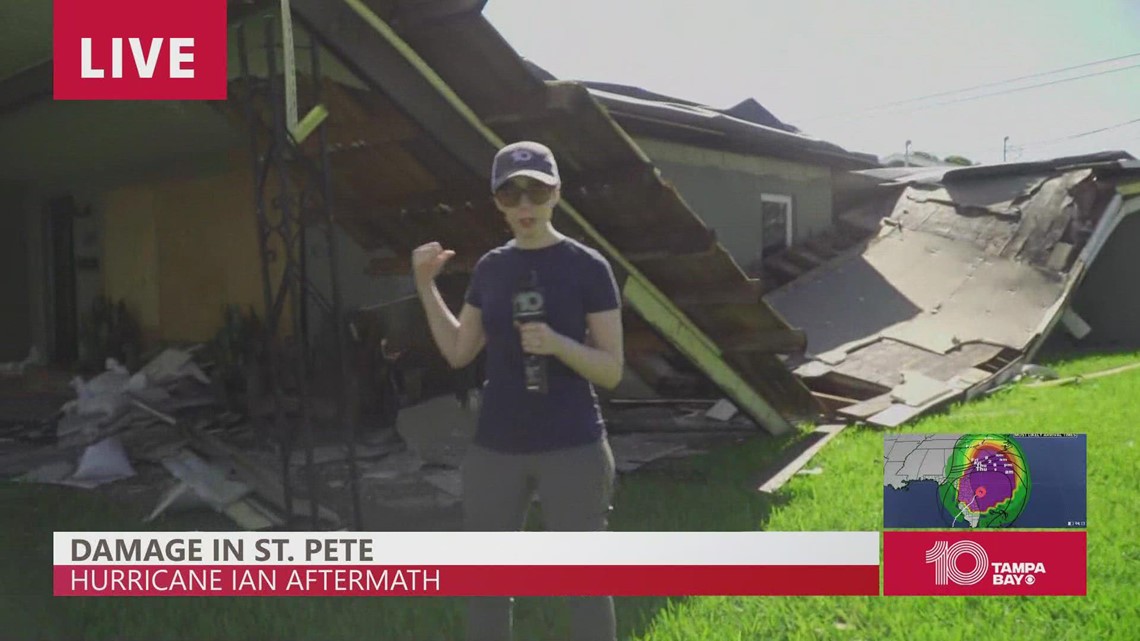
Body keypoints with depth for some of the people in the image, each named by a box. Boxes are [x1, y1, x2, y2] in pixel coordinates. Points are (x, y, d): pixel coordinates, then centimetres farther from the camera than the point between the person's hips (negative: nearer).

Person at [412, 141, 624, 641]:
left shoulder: (587, 267, -7)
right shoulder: (490, 268, 7)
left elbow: (612, 370, -8)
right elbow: (458, 352, 12)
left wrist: (557, 344, -25)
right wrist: (425, 284, 6)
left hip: (572, 449, -4)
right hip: (495, 448, 4)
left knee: (584, 582, 4)